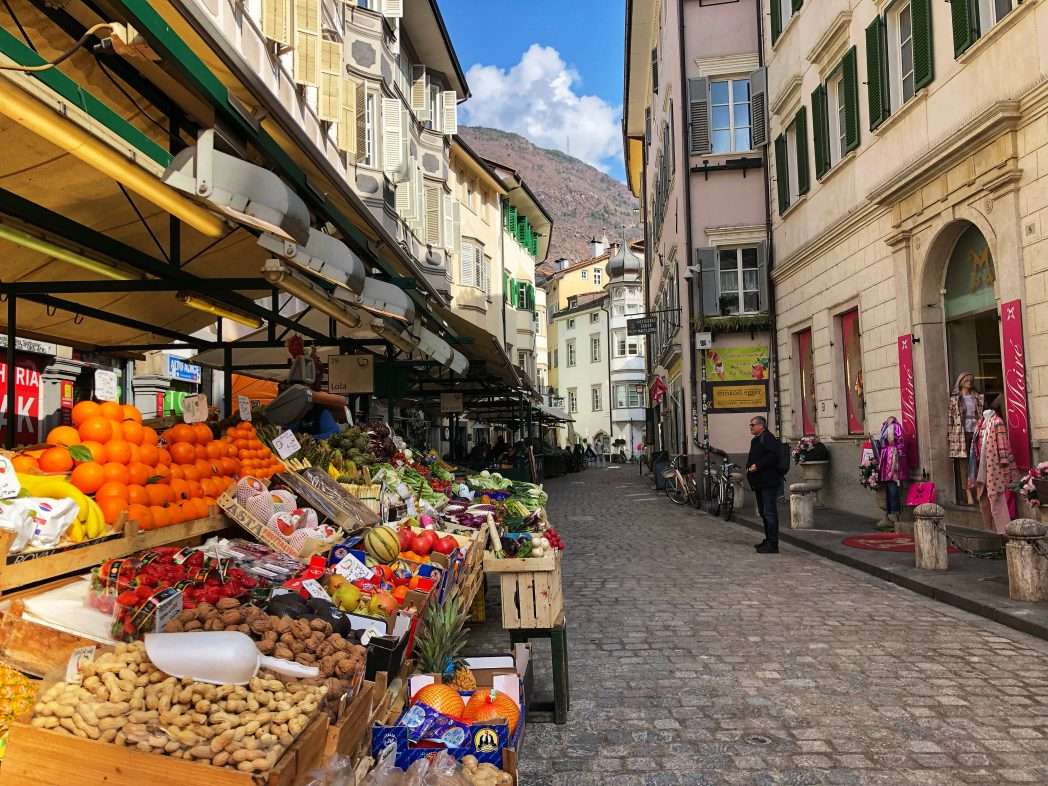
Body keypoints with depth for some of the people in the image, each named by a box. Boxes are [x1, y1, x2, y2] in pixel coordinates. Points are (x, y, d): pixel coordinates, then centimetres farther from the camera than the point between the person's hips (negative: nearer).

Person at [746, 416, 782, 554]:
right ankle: (768, 540, 25)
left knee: (770, 512, -9)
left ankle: (773, 544, -7)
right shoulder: (755, 440, 19)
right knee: (763, 512, 16)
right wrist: (749, 467, 7)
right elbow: (752, 458, 27)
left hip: (769, 482, -11)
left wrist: (757, 466, -22)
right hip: (759, 482, 11)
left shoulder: (767, 438, -12)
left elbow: (772, 456, -24)